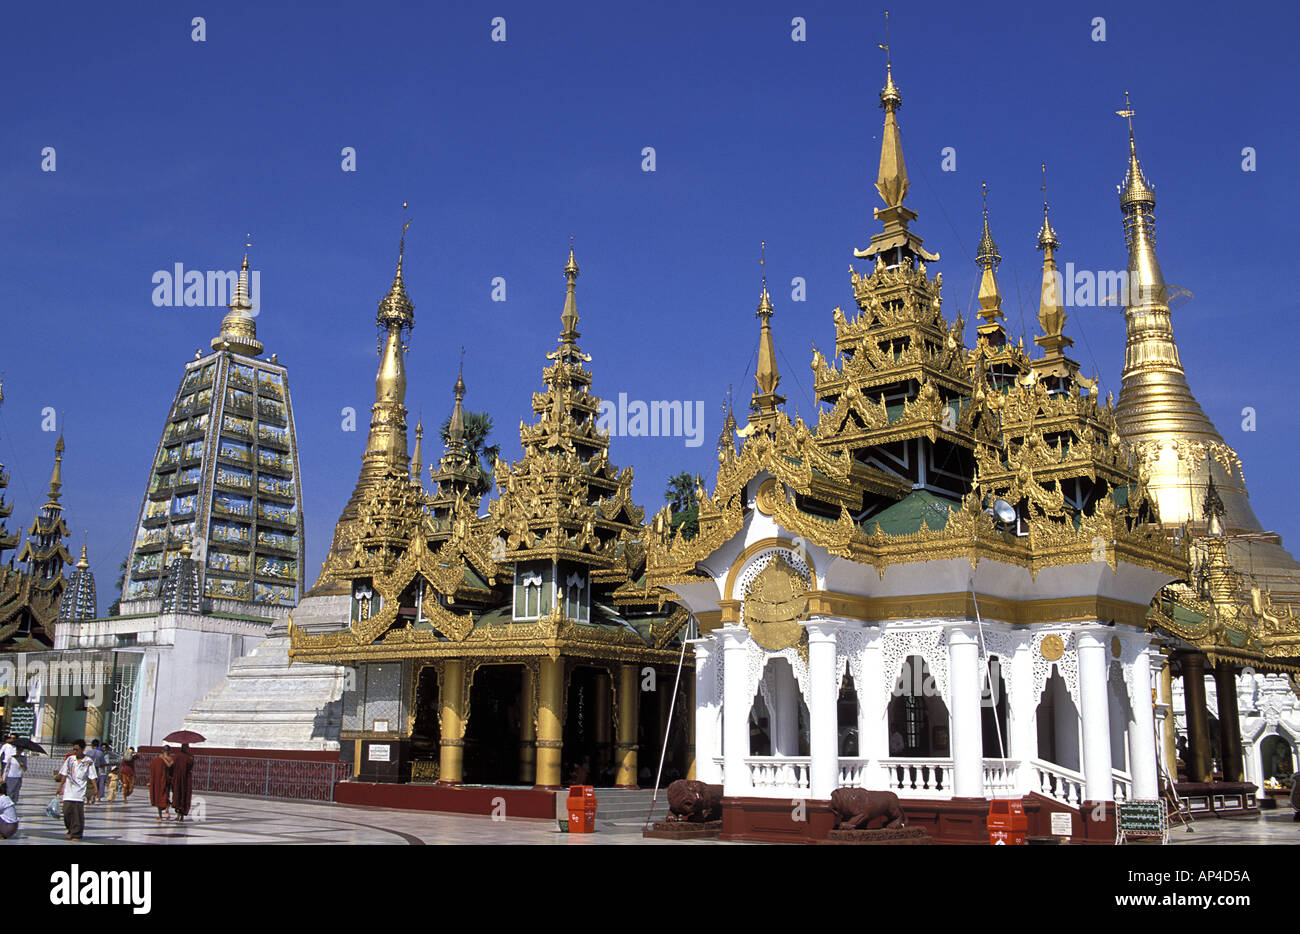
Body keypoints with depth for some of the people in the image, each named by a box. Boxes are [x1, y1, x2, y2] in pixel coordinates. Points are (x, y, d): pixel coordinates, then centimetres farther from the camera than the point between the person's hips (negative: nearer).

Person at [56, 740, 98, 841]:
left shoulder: (89, 762, -1)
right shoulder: (69, 759, 8)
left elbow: (92, 779, -1)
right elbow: (63, 776, 14)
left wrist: (93, 793, -6)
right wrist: (60, 788, 10)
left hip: (80, 793, -3)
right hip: (68, 792, 3)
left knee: (78, 815, -5)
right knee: (67, 812, 1)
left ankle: (76, 835, 3)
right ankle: (70, 830, 23)